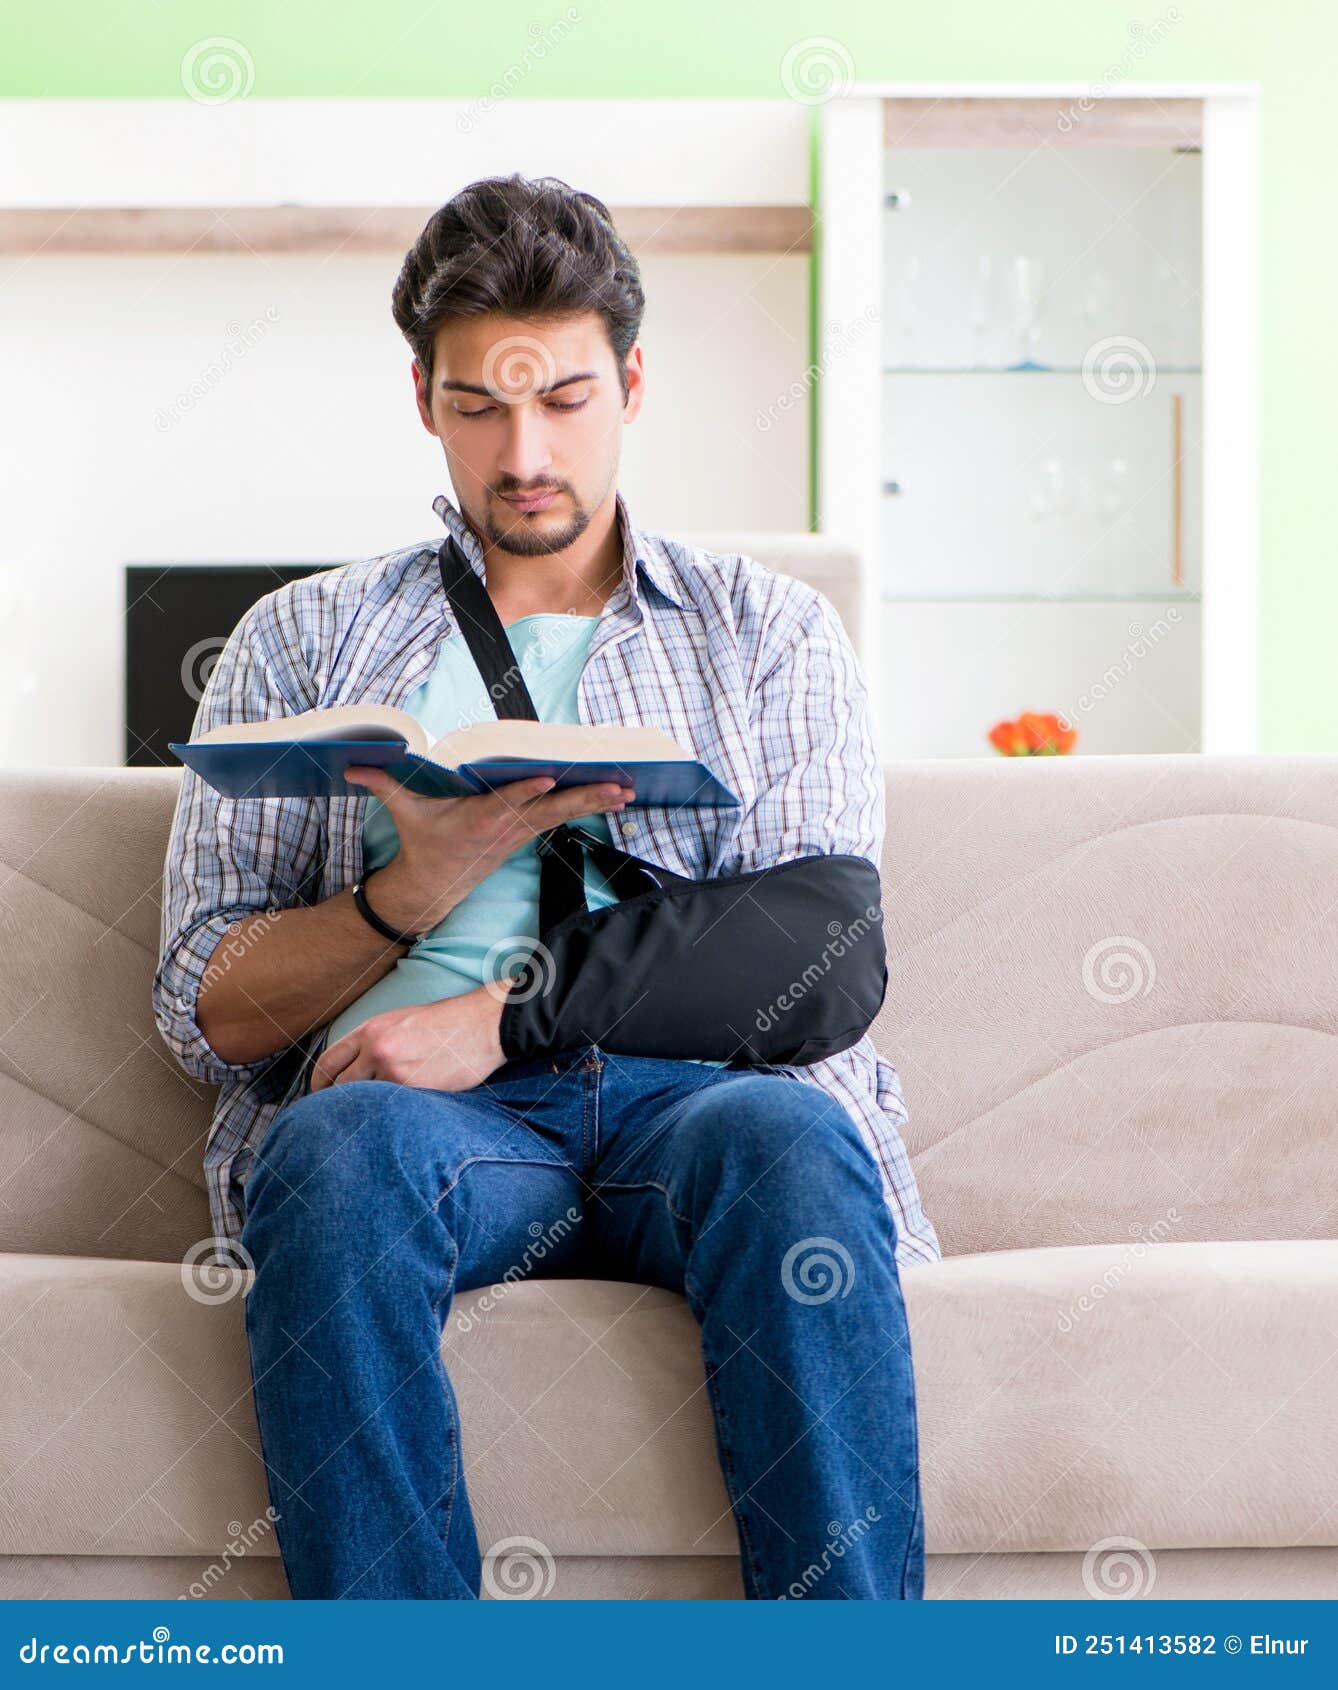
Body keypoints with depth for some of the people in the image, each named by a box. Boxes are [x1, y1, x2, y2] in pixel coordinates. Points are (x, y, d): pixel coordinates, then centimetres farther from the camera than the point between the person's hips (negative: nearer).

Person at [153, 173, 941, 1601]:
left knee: (795, 1140, -35)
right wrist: (416, 886, -8)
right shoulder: (302, 641, 21)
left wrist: (506, 1012, -9)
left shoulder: (770, 630, 20)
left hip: (699, 1092, 0)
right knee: (341, 1147, -35)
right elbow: (206, 1014, 12)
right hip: (418, 1107, 0)